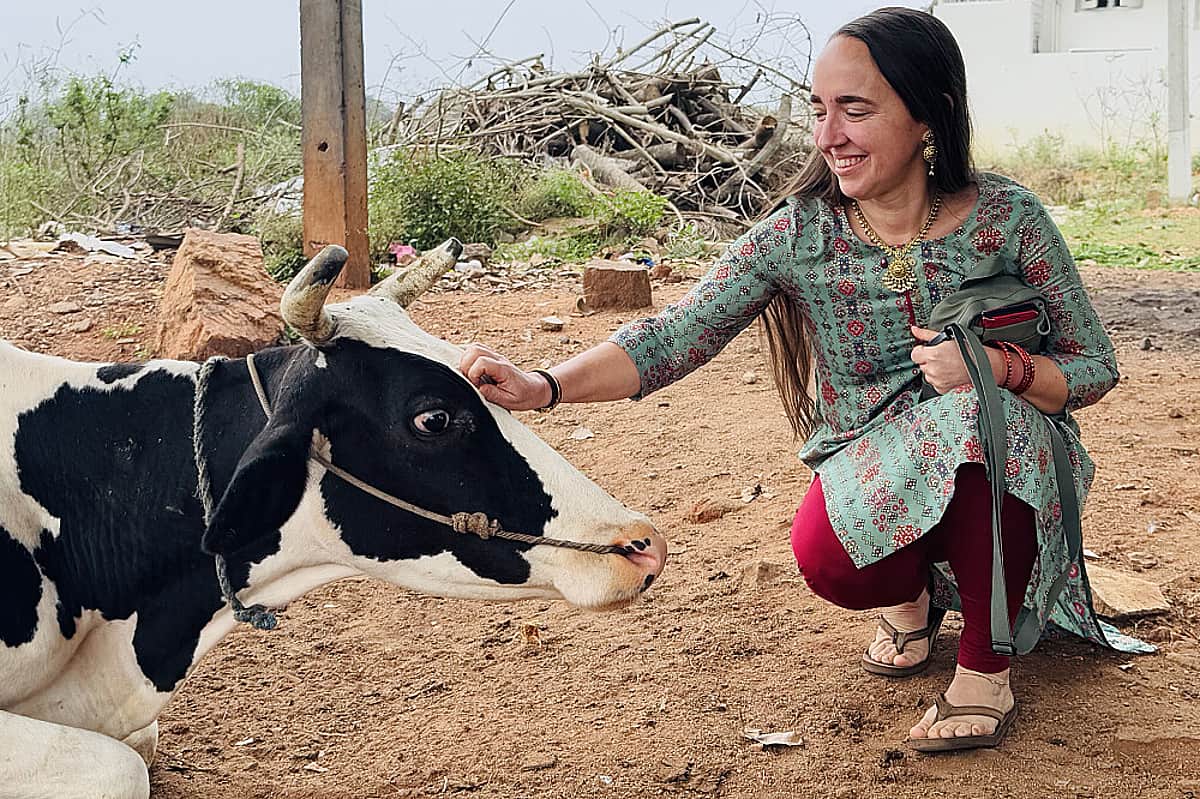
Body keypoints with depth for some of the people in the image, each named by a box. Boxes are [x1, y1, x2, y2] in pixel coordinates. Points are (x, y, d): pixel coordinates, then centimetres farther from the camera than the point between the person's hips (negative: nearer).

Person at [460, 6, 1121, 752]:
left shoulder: (1004, 218, -13)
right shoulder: (796, 235, -11)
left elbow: (1095, 368, -6)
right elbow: (674, 336, -19)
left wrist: (999, 366, -27)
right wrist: (544, 387, -35)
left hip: (997, 476, -1)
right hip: (872, 477, 1)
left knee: (972, 406, -35)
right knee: (826, 557, -32)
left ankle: (985, 664, -15)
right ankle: (912, 592, 8)